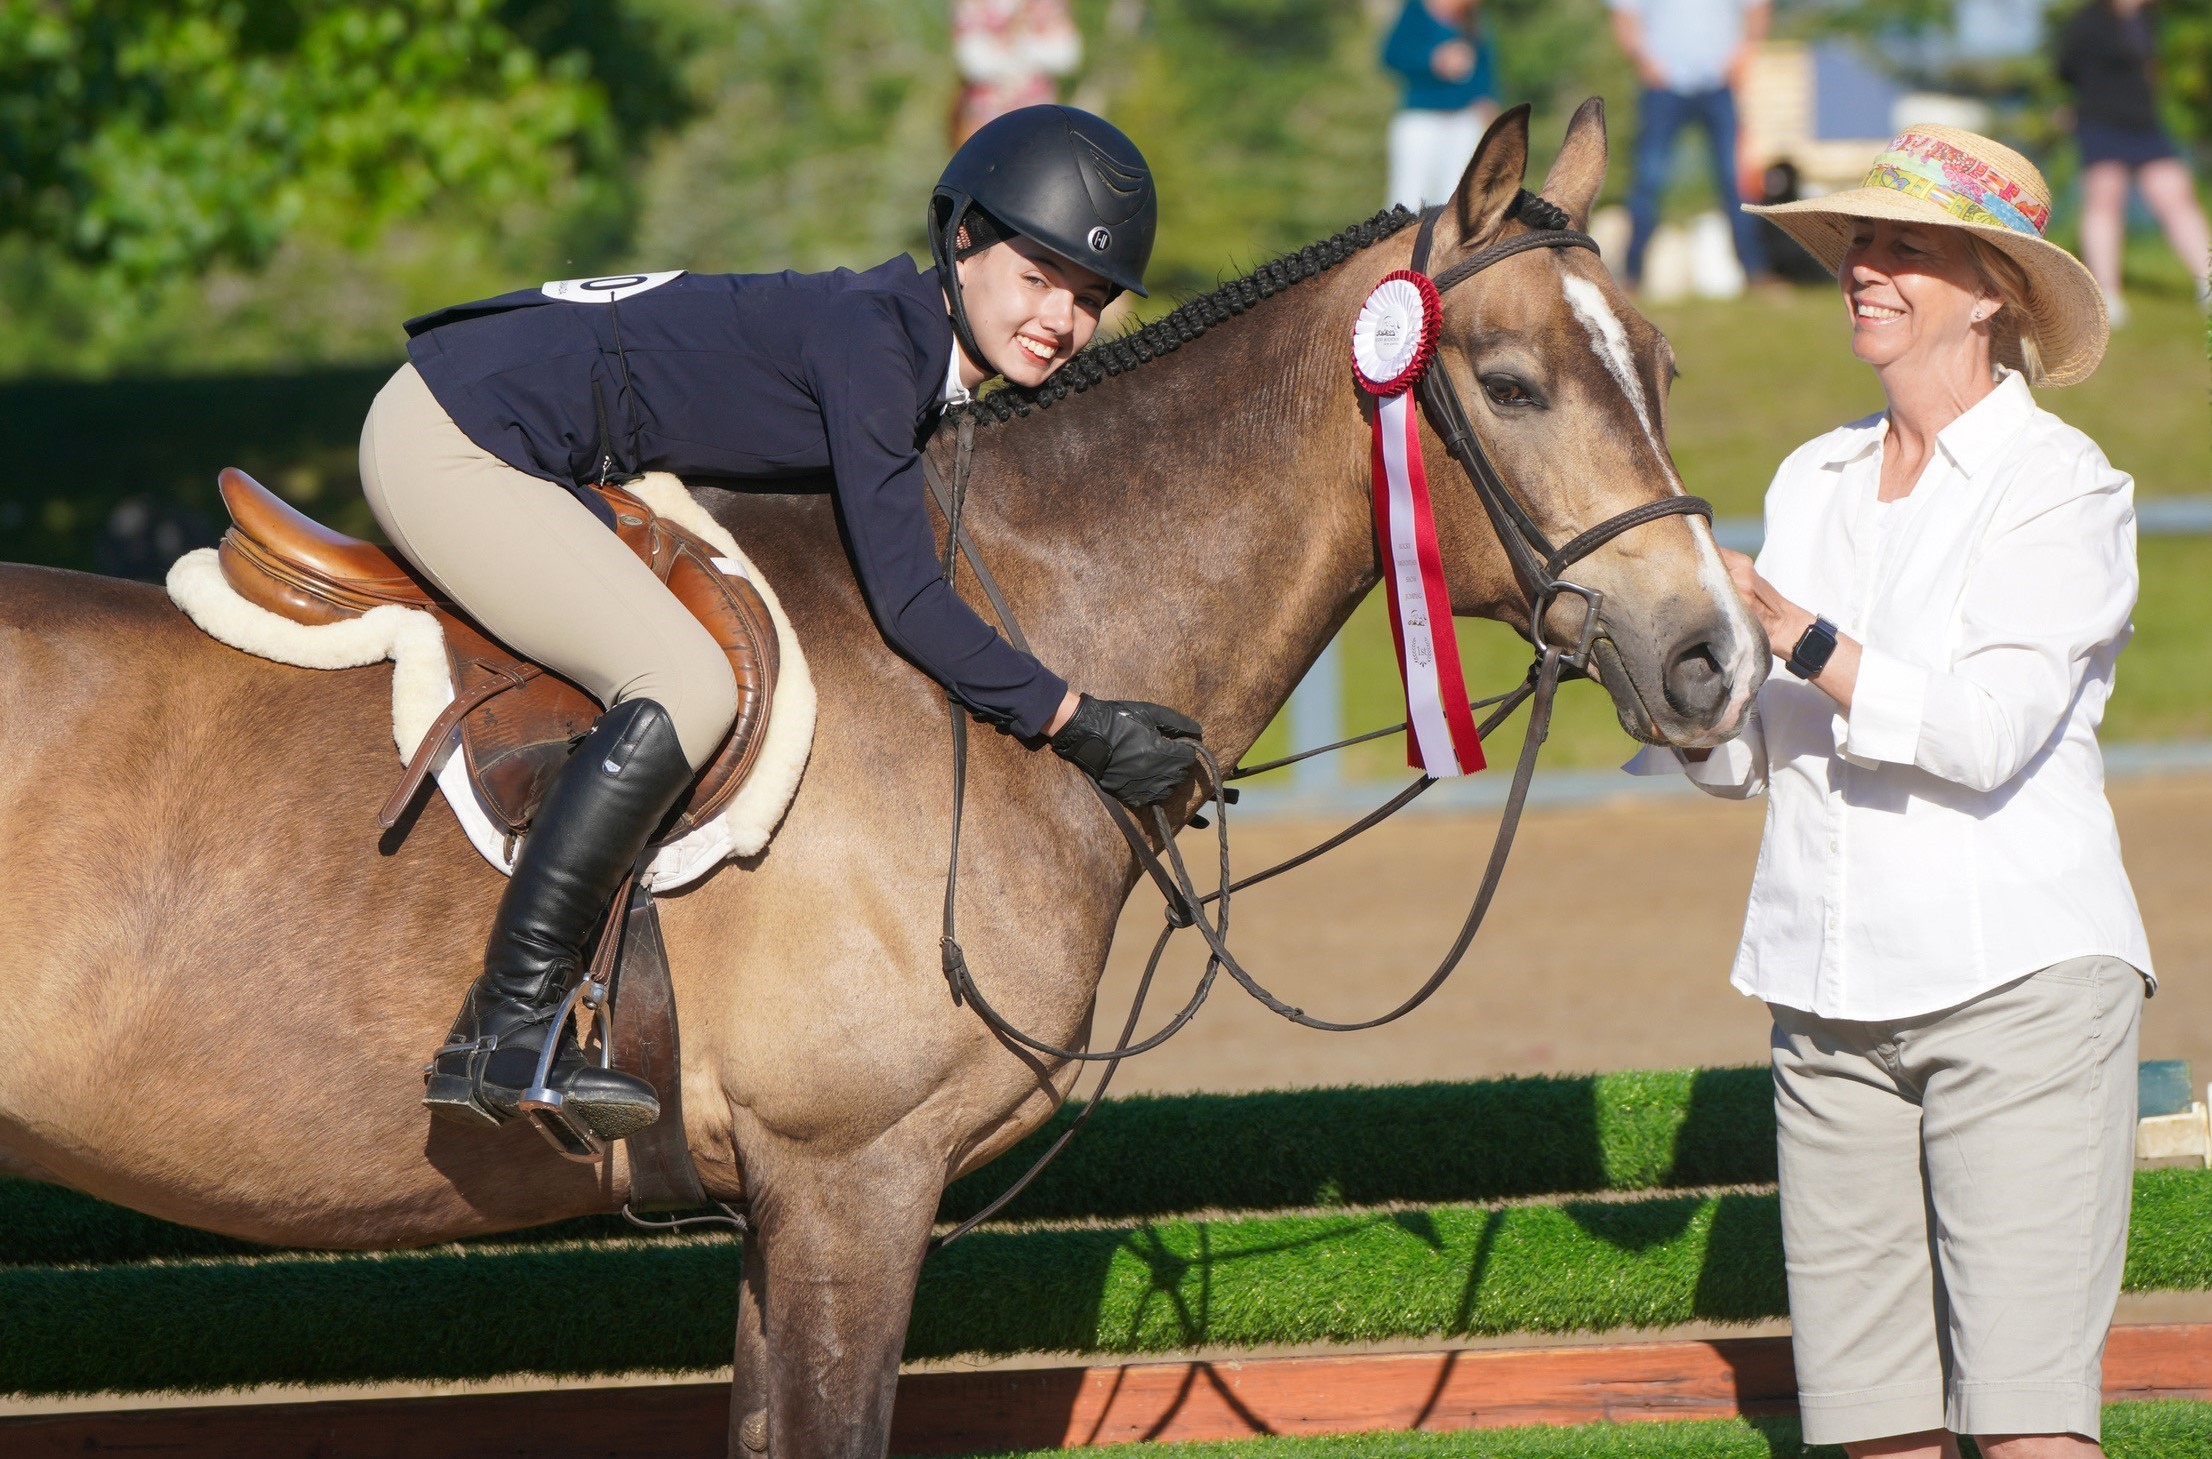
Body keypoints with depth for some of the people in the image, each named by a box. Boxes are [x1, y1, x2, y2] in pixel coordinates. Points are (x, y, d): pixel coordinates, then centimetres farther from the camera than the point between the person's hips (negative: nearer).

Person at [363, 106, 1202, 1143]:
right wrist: (1078, 726, -20)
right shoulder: (867, 336, -20)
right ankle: (501, 1035, -19)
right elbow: (905, 600, -23)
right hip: (452, 443, -11)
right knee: (686, 686, -22)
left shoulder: (919, 352, 9)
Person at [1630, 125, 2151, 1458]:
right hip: (1834, 996, 6)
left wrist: (1792, 631, -22)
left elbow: (1987, 731, -17)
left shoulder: (2066, 487, -3)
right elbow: (1746, 758, 14)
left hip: (2021, 971, -6)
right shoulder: (1812, 483, 14)